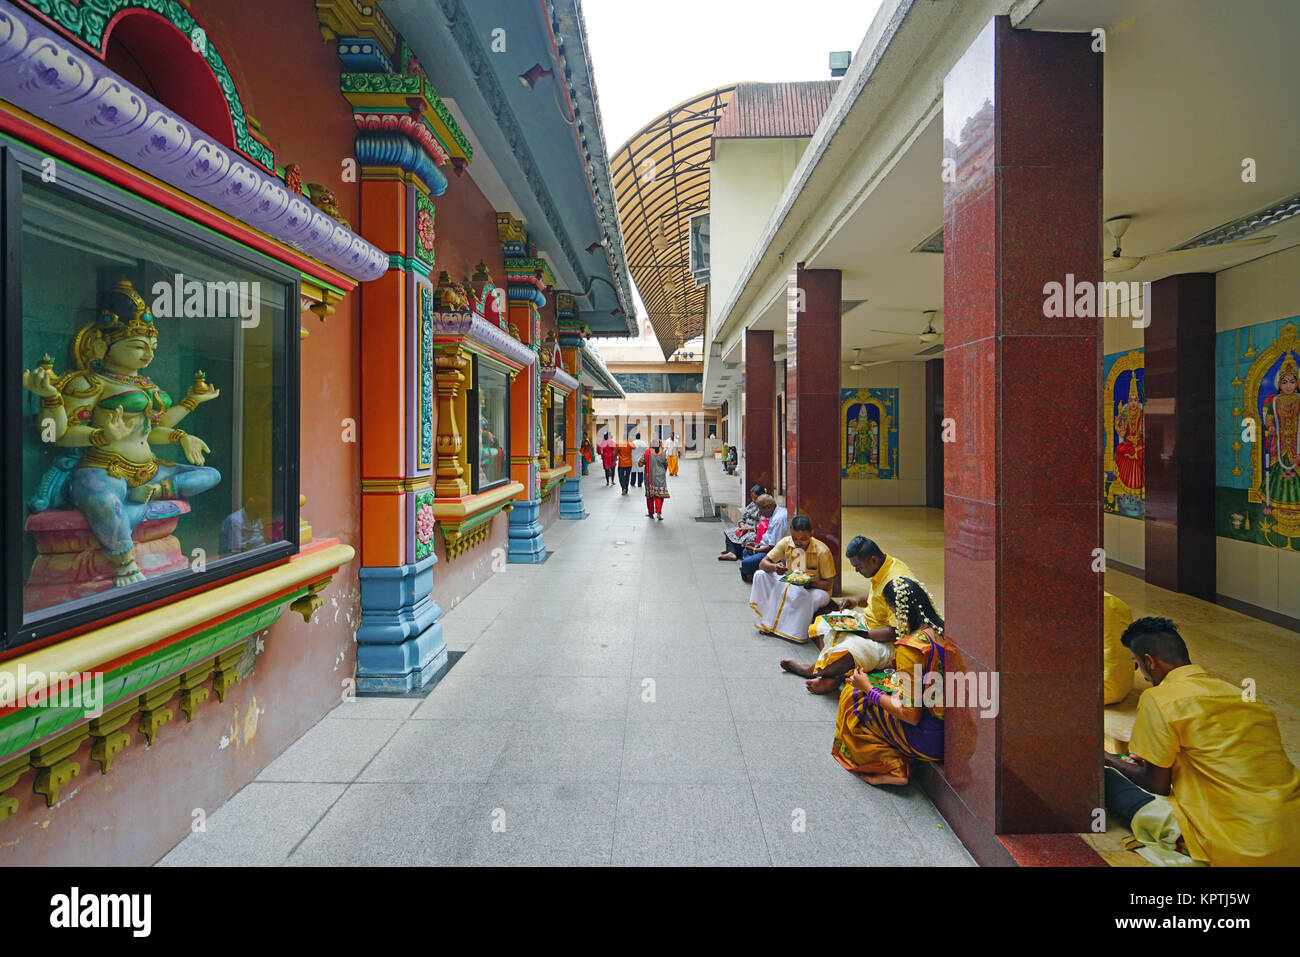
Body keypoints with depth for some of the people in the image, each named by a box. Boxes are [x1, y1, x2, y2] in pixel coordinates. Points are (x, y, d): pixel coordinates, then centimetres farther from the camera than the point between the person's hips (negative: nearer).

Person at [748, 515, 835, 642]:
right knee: (760, 575, -15)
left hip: (815, 588, -4)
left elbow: (828, 584, -15)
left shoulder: (822, 551, -22)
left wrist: (808, 583, -33)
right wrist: (774, 567, -34)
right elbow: (762, 563, -11)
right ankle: (767, 623, -11)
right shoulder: (786, 542, -12)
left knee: (805, 598, -40)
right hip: (790, 584, 5)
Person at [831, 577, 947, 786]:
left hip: (930, 741, -8)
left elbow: (911, 715, -22)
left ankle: (891, 770, 6)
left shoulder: (910, 647, -25)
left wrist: (868, 689, -9)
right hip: (956, 731, 8)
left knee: (854, 694, 5)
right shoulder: (942, 630, -1)